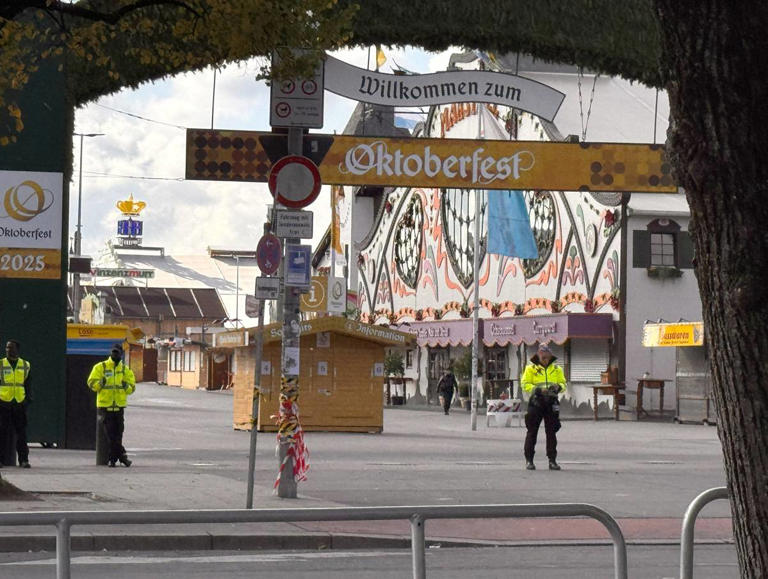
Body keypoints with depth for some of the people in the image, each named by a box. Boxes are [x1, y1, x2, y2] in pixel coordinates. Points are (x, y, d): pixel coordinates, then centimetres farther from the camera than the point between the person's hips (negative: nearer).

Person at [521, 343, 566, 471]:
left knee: (551, 432, 4)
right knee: (532, 431, 0)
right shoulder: (530, 369, 4)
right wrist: (537, 389, -18)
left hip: (551, 403, 2)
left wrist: (558, 387, -10)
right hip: (536, 402, -2)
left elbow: (563, 384, 13)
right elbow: (525, 384, -3)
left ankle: (552, 460, 8)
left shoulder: (557, 369, 13)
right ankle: (529, 459, 6)